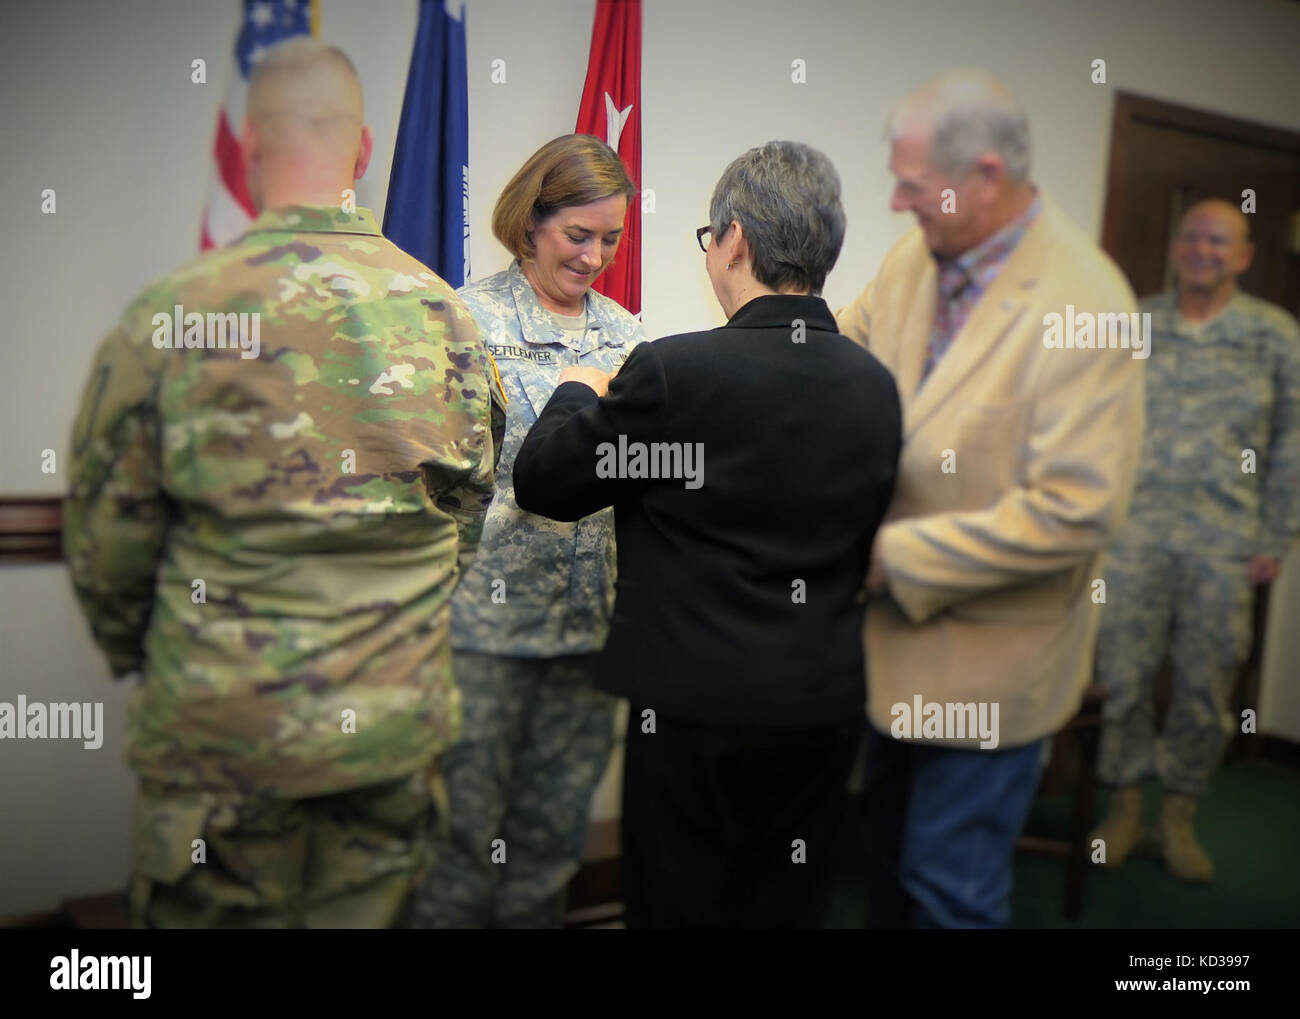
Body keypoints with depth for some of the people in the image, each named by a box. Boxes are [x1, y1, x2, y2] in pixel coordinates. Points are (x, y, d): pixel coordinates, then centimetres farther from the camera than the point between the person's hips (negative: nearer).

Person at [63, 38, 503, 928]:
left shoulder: (170, 315, -12)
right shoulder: (445, 314, -1)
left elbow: (106, 530, -3)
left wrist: (137, 654, 17)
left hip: (223, 726, -3)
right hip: (400, 721, 3)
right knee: (368, 912, 19)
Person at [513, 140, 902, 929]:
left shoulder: (674, 370, -18)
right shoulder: (876, 384, -1)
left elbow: (542, 484, -8)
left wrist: (576, 396, 12)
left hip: (698, 702, -5)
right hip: (827, 706, 5)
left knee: (680, 906, 13)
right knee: (790, 908, 20)